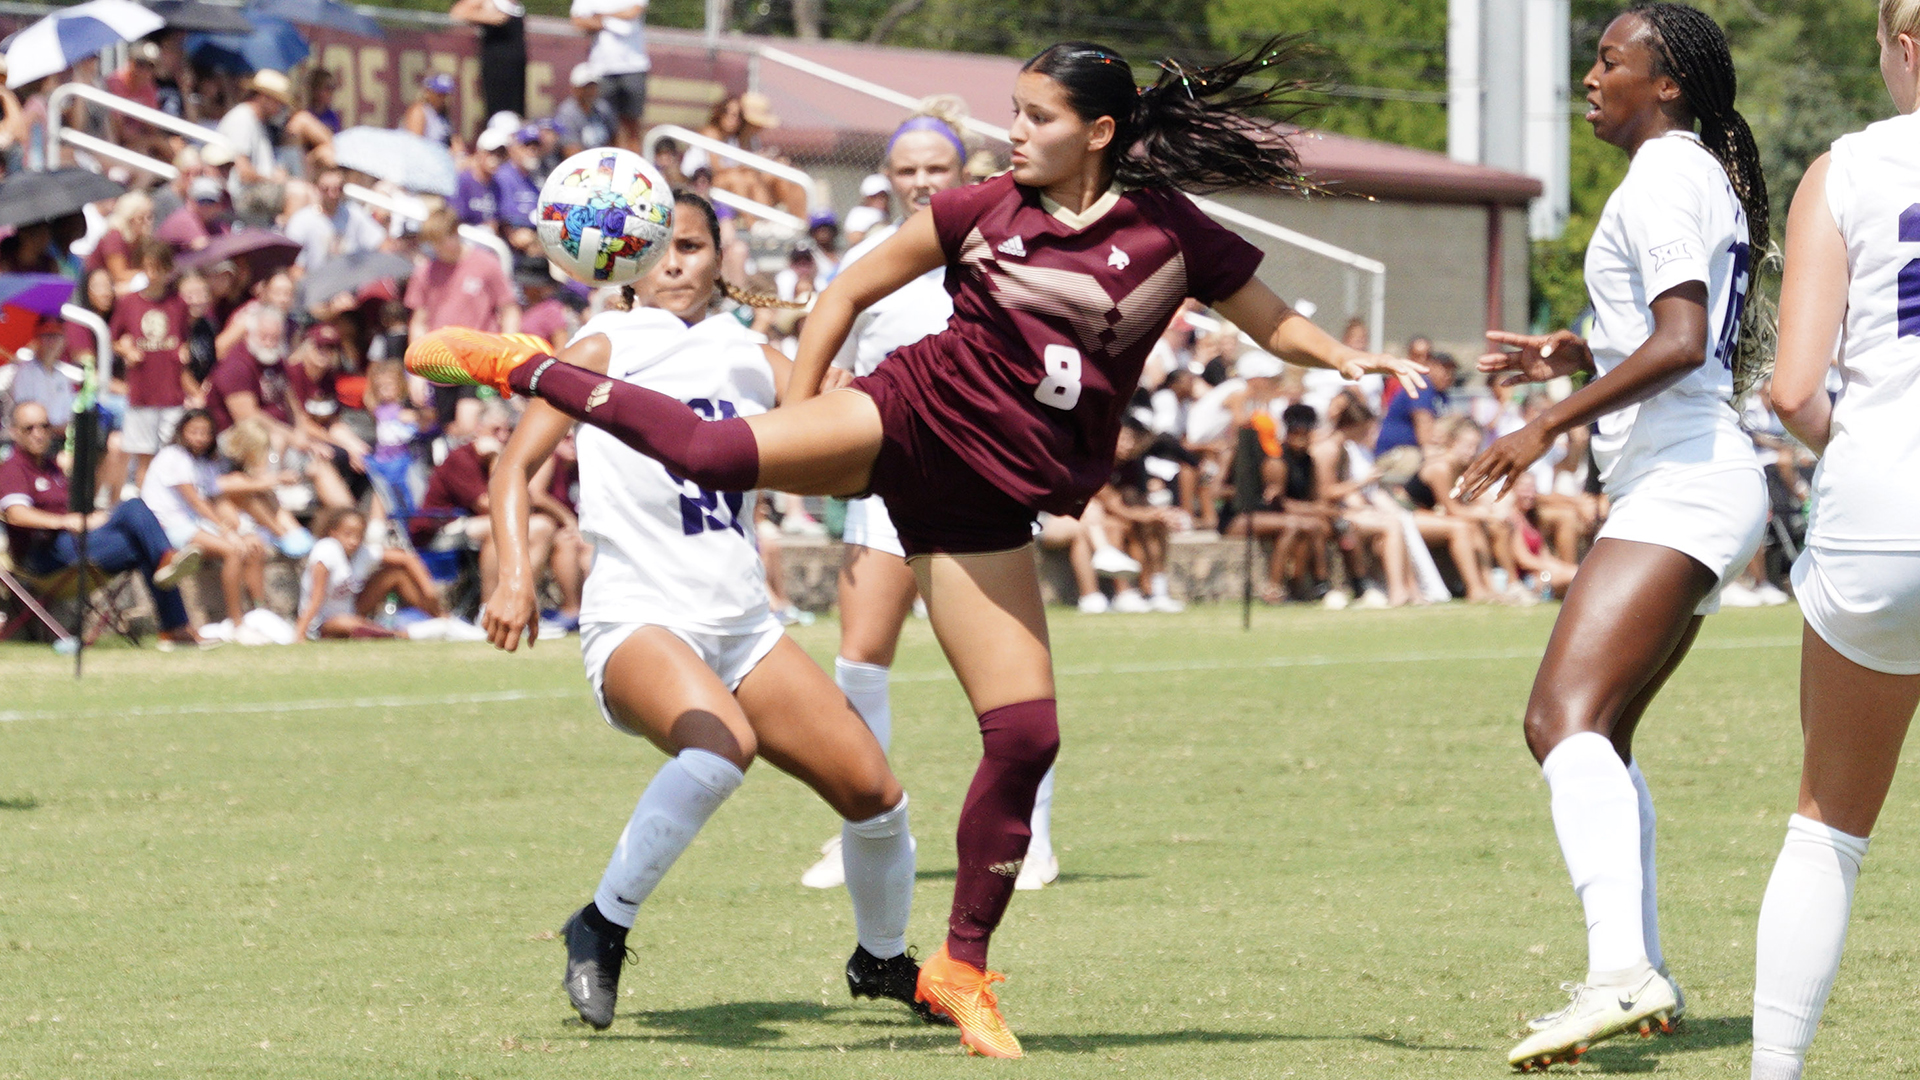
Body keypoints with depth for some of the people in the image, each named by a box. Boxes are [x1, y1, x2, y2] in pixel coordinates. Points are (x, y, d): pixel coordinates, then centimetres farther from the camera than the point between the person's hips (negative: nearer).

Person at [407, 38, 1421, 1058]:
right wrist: (798, 423, 6)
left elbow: (1272, 323, 14)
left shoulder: (1170, 234, 3)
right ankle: (525, 367, -7)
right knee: (715, 450, -28)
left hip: (992, 503, 1)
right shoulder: (983, 208, 3)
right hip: (912, 416, -1)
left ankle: (962, 968, 9)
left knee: (1025, 737, -5)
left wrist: (1348, 358, -5)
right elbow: (850, 291, 11)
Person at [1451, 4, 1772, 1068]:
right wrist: (1580, 355, 22)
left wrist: (1550, 423, -21)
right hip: (1695, 492, 11)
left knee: (1563, 718, -22)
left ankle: (1621, 971, -36)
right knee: (1600, 736, 17)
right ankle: (1639, 971, 20)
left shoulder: (1664, 177, -9)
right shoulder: (1707, 177, 22)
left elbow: (1681, 344, -22)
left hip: (1680, 487, -11)